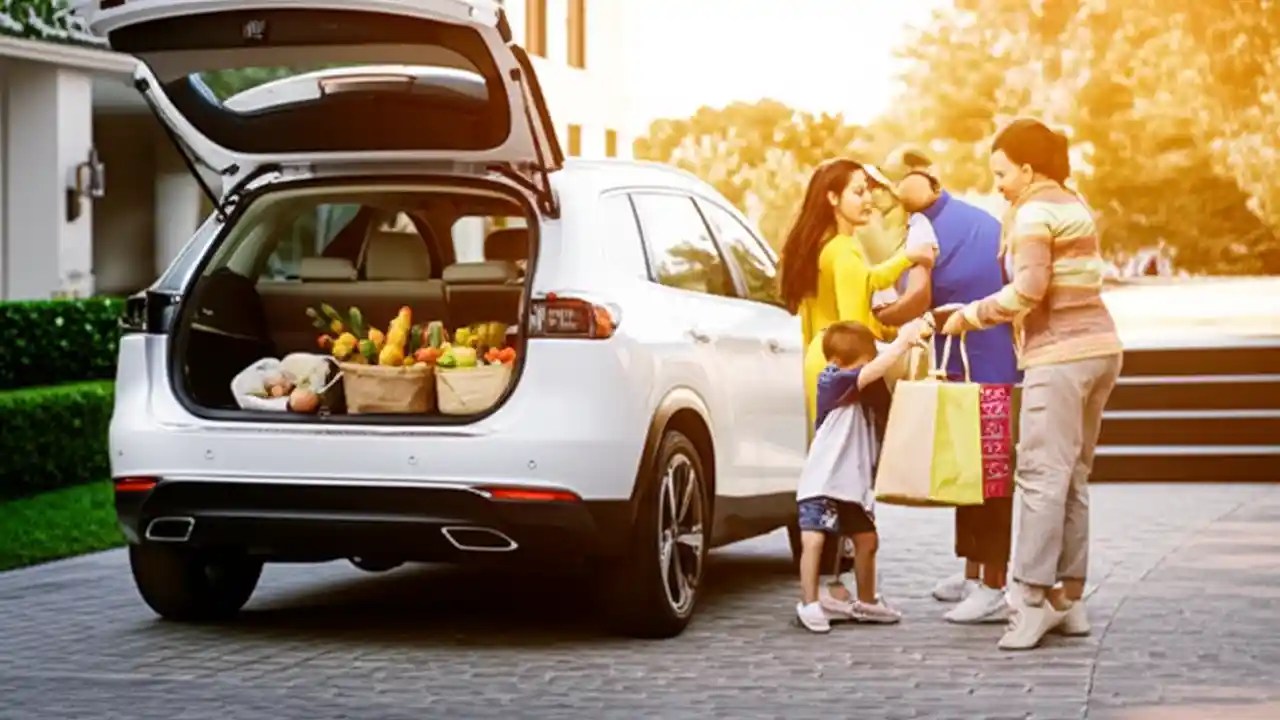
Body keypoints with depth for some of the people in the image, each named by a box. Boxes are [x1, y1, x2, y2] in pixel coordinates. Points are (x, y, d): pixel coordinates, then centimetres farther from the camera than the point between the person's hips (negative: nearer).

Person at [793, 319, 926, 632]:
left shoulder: (867, 390, 10)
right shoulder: (833, 382, -17)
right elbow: (874, 370, -29)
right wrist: (904, 340, -35)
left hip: (852, 483, 9)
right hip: (821, 482, -9)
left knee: (867, 539, 16)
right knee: (814, 539, -15)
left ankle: (865, 602, 31)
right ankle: (809, 604, -8)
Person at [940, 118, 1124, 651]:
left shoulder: (1034, 213, -8)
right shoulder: (1073, 206, 19)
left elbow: (1029, 288, -18)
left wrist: (973, 314, -7)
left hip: (1060, 355, -9)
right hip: (1099, 346, 9)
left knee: (1043, 475, -10)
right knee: (1073, 477, 10)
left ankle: (1033, 597, -12)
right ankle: (1070, 597, 11)